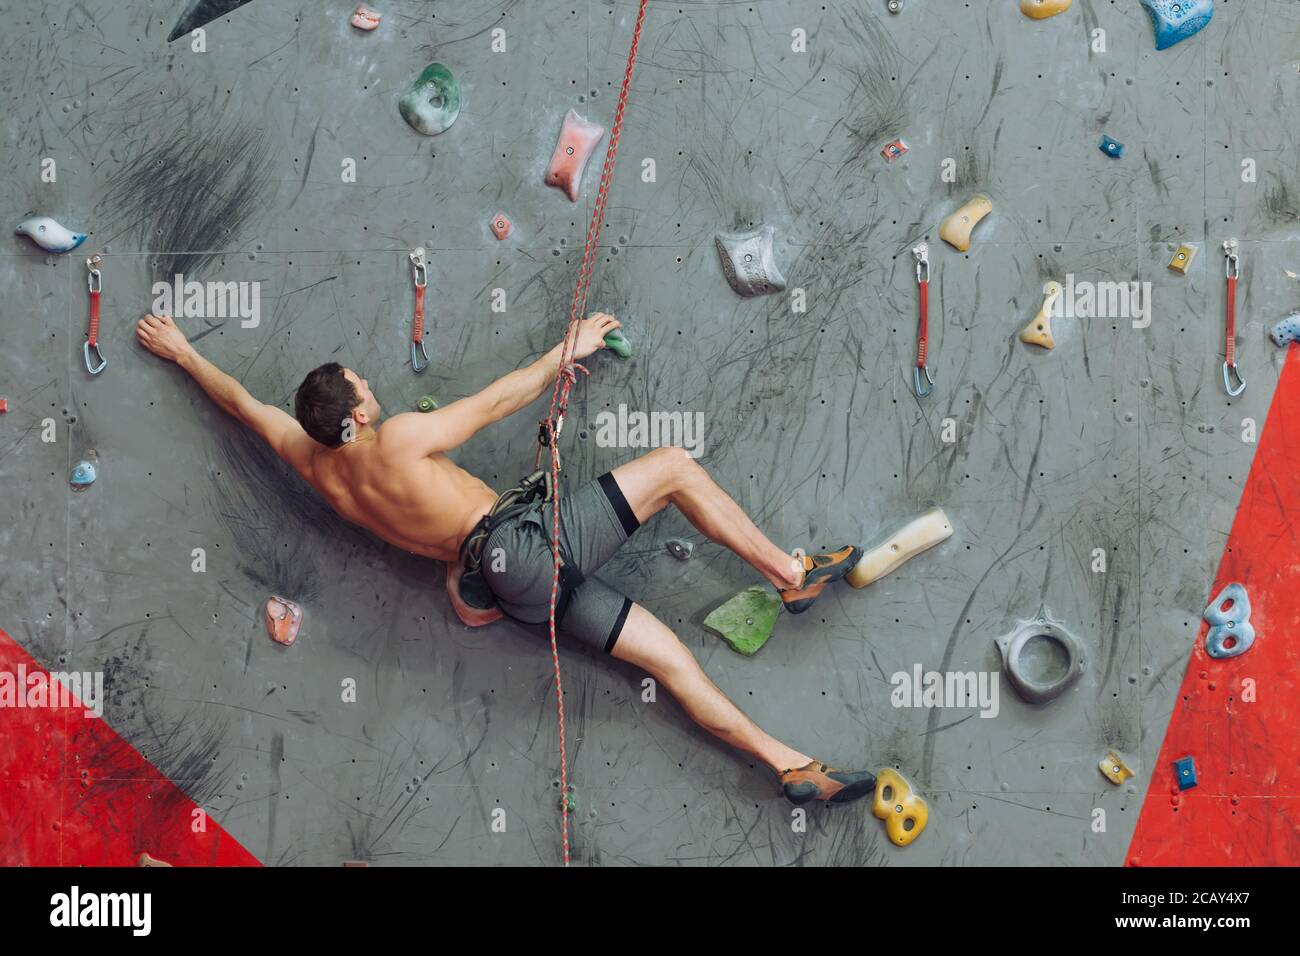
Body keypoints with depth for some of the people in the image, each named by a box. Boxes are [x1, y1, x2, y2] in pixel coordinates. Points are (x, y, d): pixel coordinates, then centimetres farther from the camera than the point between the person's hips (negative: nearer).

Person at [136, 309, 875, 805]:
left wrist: (183, 352, 36)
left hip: (510, 581, 8)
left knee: (670, 656, 6)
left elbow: (242, 401, 22)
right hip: (531, 538, -8)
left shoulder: (315, 465, 9)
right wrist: (569, 348, 8)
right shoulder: (397, 440, -11)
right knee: (675, 465, -1)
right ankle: (793, 574, 3)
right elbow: (498, 401, -4)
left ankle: (793, 767, 2)